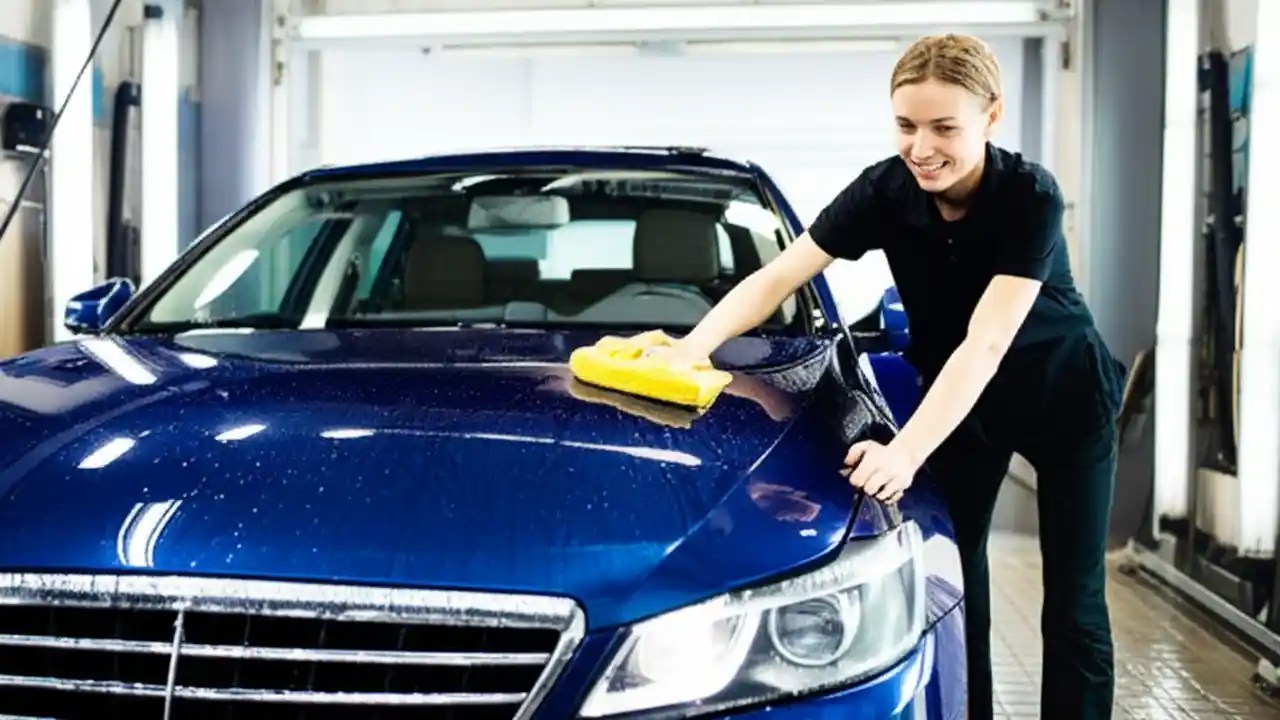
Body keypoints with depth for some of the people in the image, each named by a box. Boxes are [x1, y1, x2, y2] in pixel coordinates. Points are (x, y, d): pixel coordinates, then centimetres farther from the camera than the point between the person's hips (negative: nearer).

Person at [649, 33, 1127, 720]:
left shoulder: (1030, 196, -29)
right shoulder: (885, 189, -19)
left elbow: (985, 343, -37)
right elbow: (778, 276, -22)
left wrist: (905, 452, -48)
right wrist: (695, 345, -39)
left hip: (1065, 397, -3)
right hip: (959, 401, 3)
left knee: (1073, 606, 1)